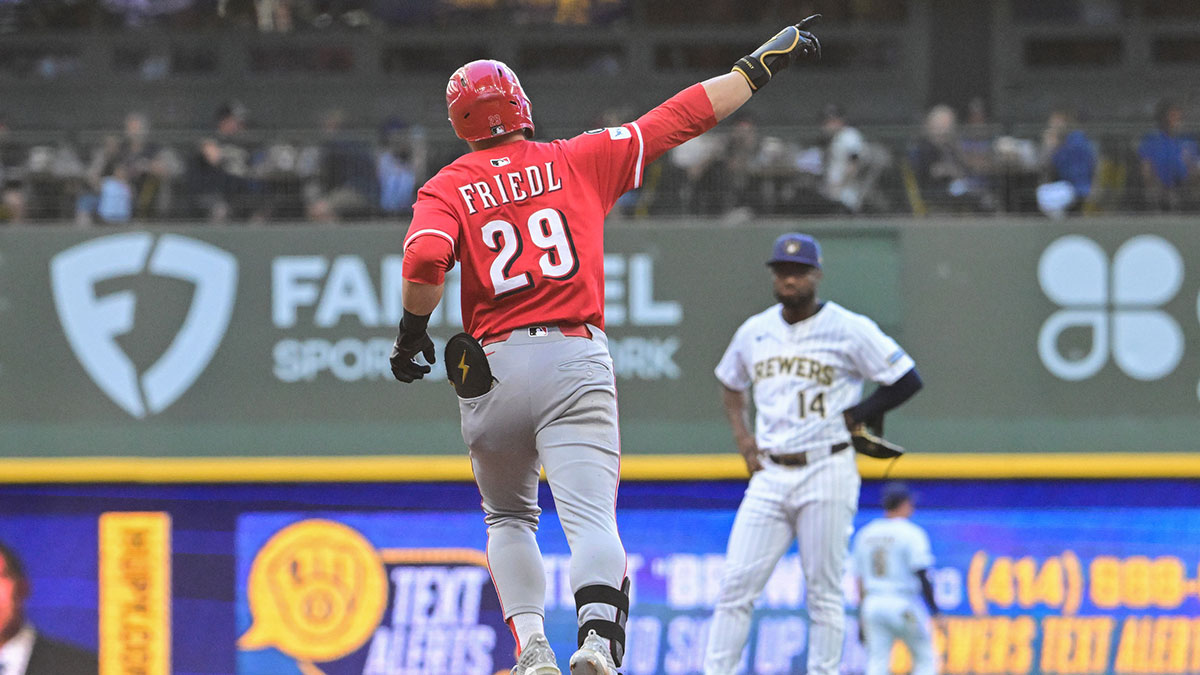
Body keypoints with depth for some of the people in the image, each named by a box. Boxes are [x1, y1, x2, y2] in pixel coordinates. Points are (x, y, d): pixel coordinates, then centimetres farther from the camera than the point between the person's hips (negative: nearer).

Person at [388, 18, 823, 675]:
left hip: (492, 368, 1)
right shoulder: (578, 160, 9)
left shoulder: (447, 189, 5)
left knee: (509, 518, 22)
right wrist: (758, 67, 21)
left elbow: (424, 261, -15)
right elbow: (678, 119, 12)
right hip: (577, 362, -1)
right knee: (590, 516, -12)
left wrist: (412, 331, 1)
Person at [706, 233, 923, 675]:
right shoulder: (754, 332, 11)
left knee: (824, 592, -2)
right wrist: (742, 435, 14)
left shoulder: (848, 330, -4)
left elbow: (908, 380, -2)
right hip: (768, 476, 4)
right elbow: (731, 383, 29)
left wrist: (854, 417, -6)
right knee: (736, 585, -4)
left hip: (826, 473, -4)